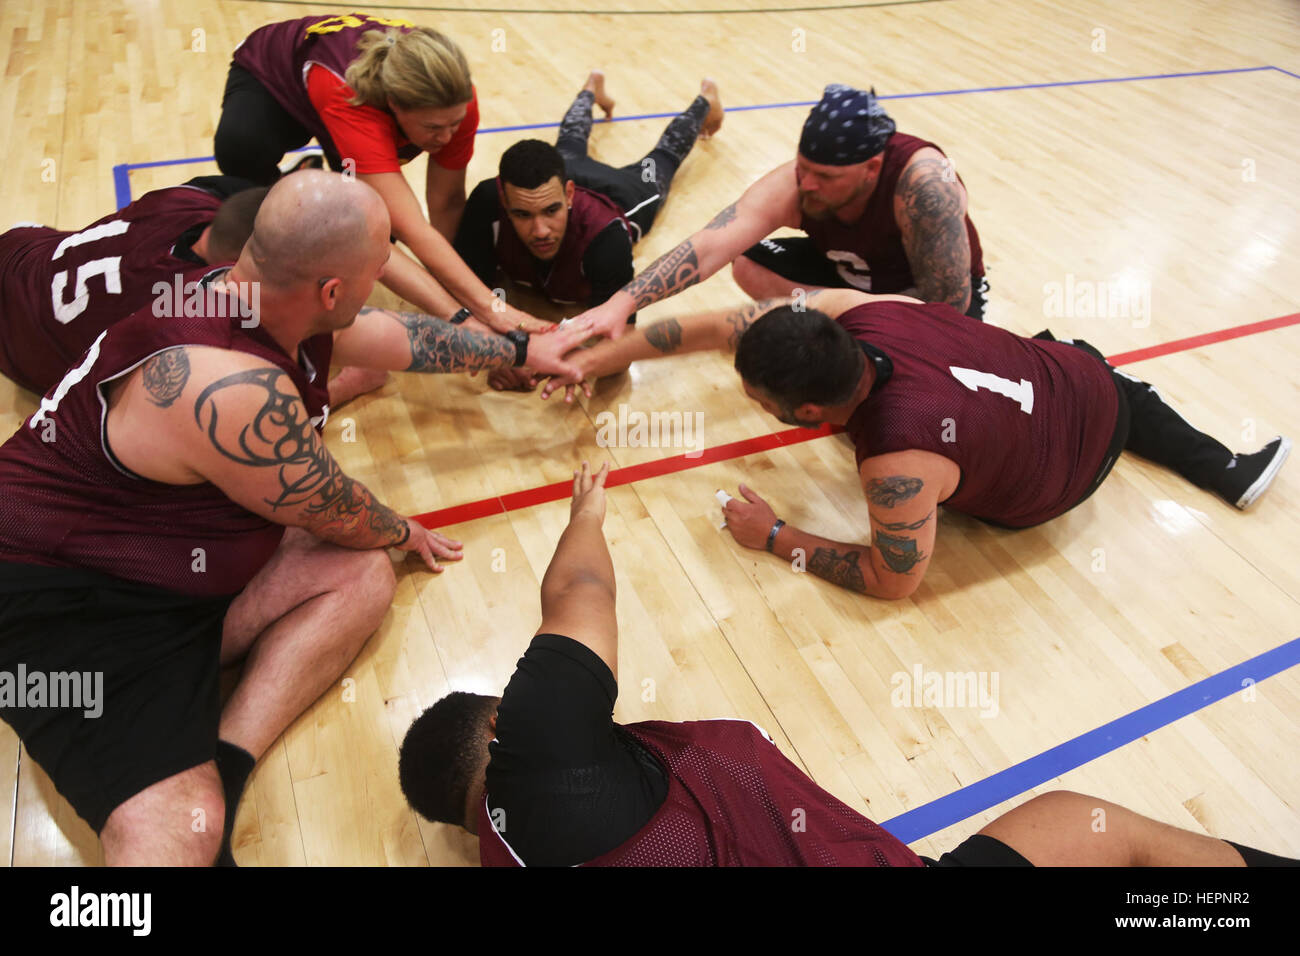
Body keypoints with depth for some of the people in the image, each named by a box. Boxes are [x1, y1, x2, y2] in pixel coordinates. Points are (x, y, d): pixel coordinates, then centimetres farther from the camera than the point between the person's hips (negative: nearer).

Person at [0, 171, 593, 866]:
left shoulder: (266, 298, -4)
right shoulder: (234, 390, -32)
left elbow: (404, 335, 12)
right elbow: (340, 516, -15)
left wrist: (523, 350, 24)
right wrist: (403, 534, 7)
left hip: (178, 568, 10)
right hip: (64, 607, -10)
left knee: (362, 576, -6)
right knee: (178, 826, -28)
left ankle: (220, 765, -10)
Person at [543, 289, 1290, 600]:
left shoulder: (898, 462, -45)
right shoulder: (844, 309, -30)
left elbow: (895, 580, -27)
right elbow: (714, 327, -21)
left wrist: (776, 539, -23)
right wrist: (594, 361, -15)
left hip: (1071, 468, -5)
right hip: (1072, 371, 5)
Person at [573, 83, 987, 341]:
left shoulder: (924, 179, -38)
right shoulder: (792, 186, -27)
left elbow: (948, 304, -33)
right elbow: (709, 246, -39)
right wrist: (622, 303, -52)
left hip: (932, 291, -4)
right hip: (850, 271, 4)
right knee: (749, 265, -15)